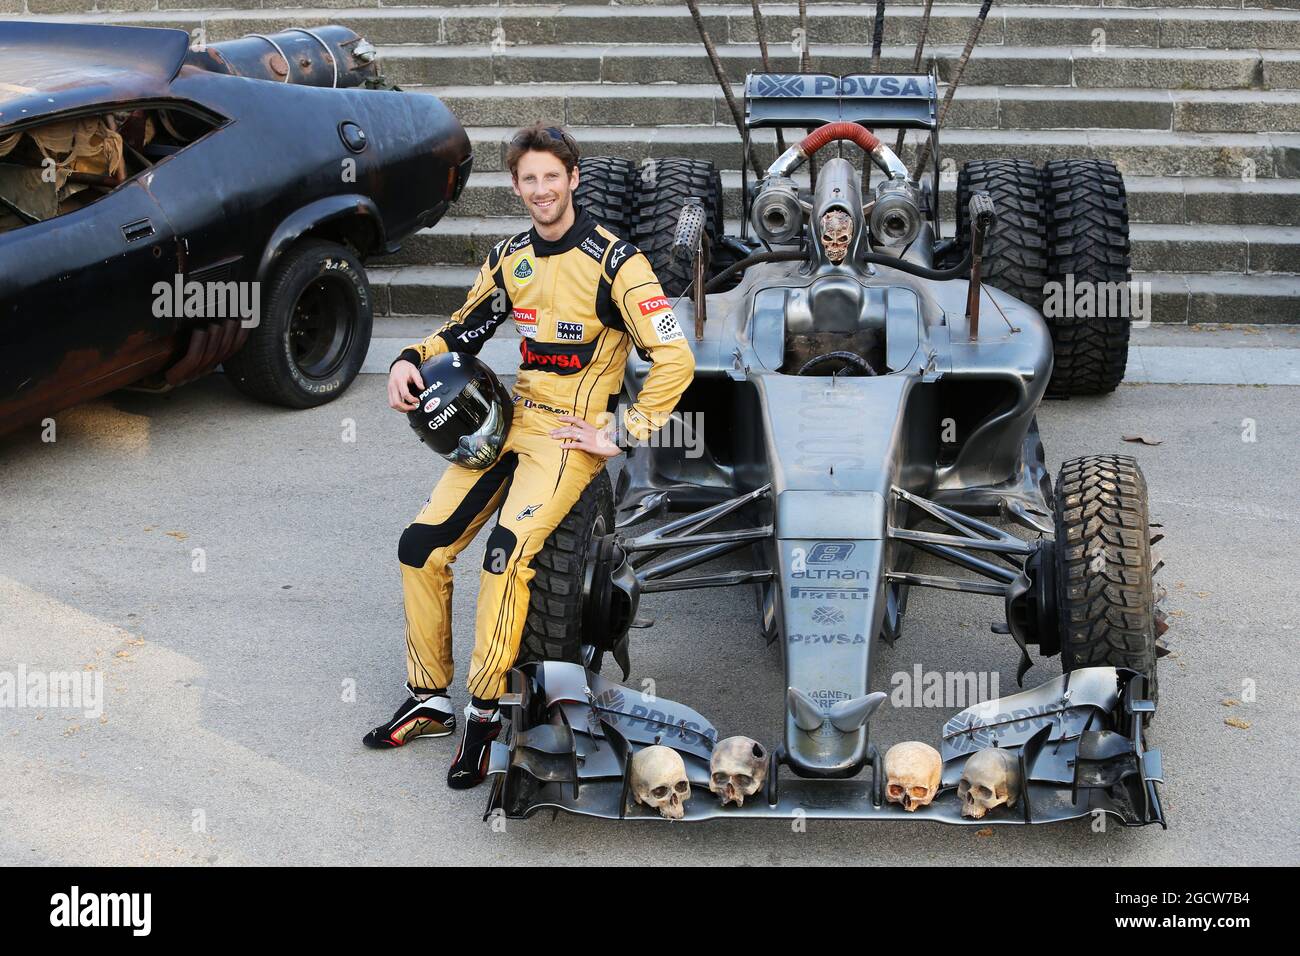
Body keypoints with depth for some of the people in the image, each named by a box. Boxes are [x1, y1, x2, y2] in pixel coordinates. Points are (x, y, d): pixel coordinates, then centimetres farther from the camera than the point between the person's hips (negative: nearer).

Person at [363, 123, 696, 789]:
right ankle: (429, 699, 11)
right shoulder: (510, 257, 10)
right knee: (420, 545, -4)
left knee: (506, 550, -28)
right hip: (510, 417, 7)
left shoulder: (613, 260, -10)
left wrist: (623, 435, -15)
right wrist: (411, 361, 4)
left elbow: (674, 359, -14)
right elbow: (464, 330, 23)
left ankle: (484, 712, -14)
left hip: (572, 433, -6)